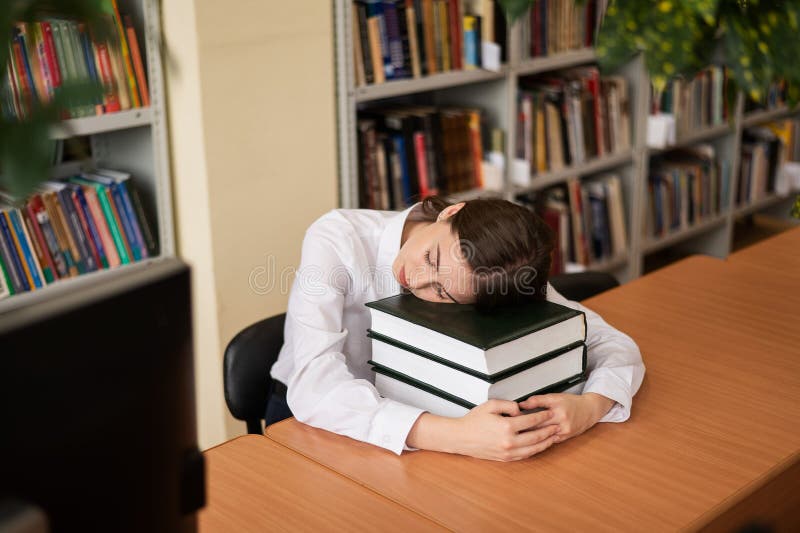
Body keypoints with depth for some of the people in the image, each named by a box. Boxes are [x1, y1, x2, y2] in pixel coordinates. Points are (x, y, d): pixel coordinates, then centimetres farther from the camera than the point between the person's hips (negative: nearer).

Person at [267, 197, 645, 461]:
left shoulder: (485, 271, -21)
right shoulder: (338, 239, -29)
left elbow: (615, 345, -15)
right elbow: (314, 389, -39)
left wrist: (588, 407, -37)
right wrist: (454, 436, -50)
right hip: (310, 418, -3)